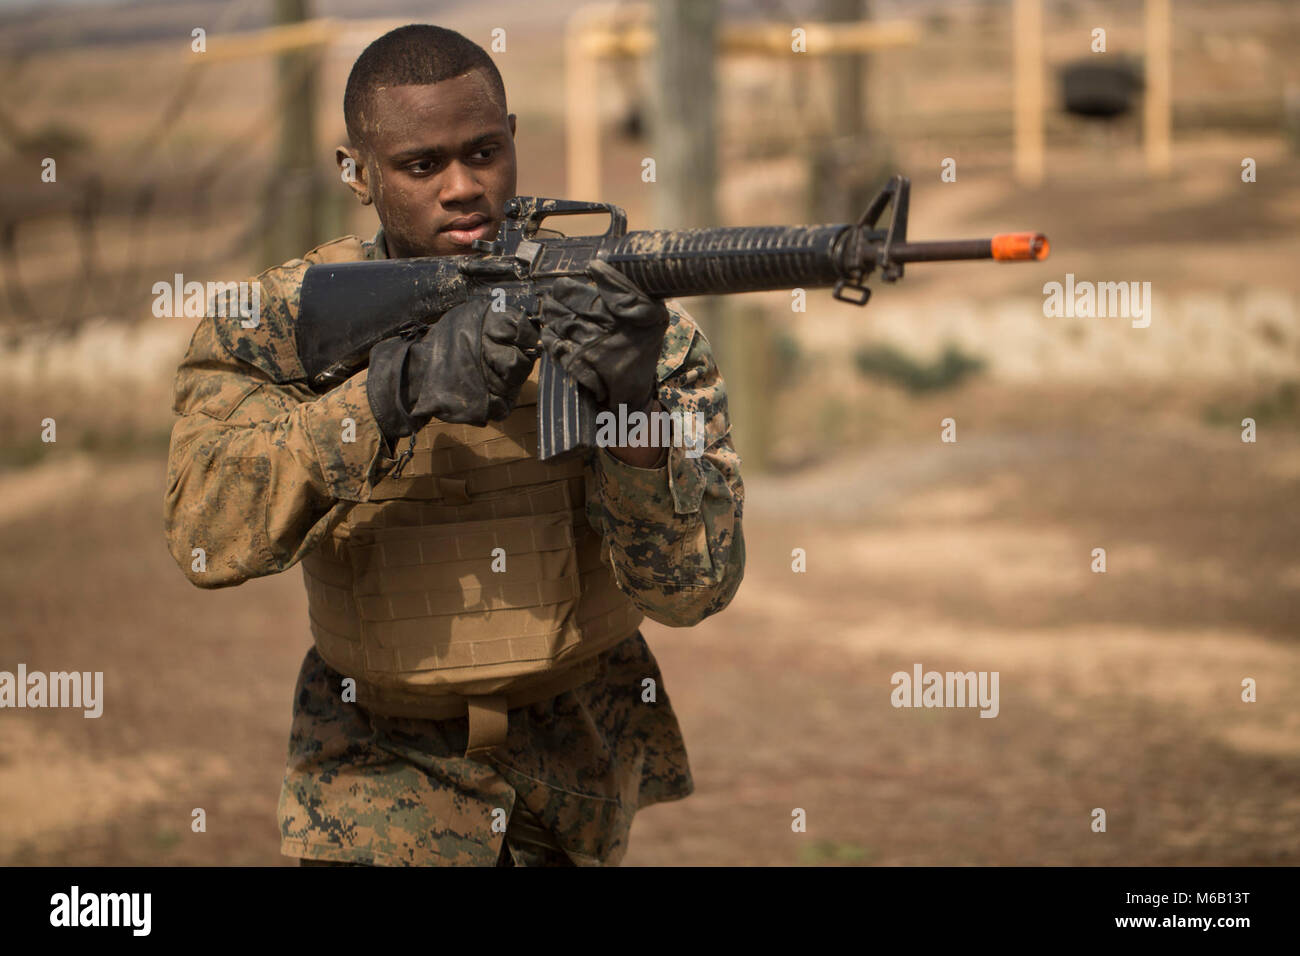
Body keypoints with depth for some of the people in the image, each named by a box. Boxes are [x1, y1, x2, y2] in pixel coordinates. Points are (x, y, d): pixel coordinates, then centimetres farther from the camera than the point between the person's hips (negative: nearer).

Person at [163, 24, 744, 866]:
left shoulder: (625, 316, -9)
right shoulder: (282, 322, -9)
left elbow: (696, 587, -15)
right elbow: (206, 534, -25)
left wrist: (636, 407, -33)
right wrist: (398, 388, -36)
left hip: (584, 757, 1)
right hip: (385, 770, -1)